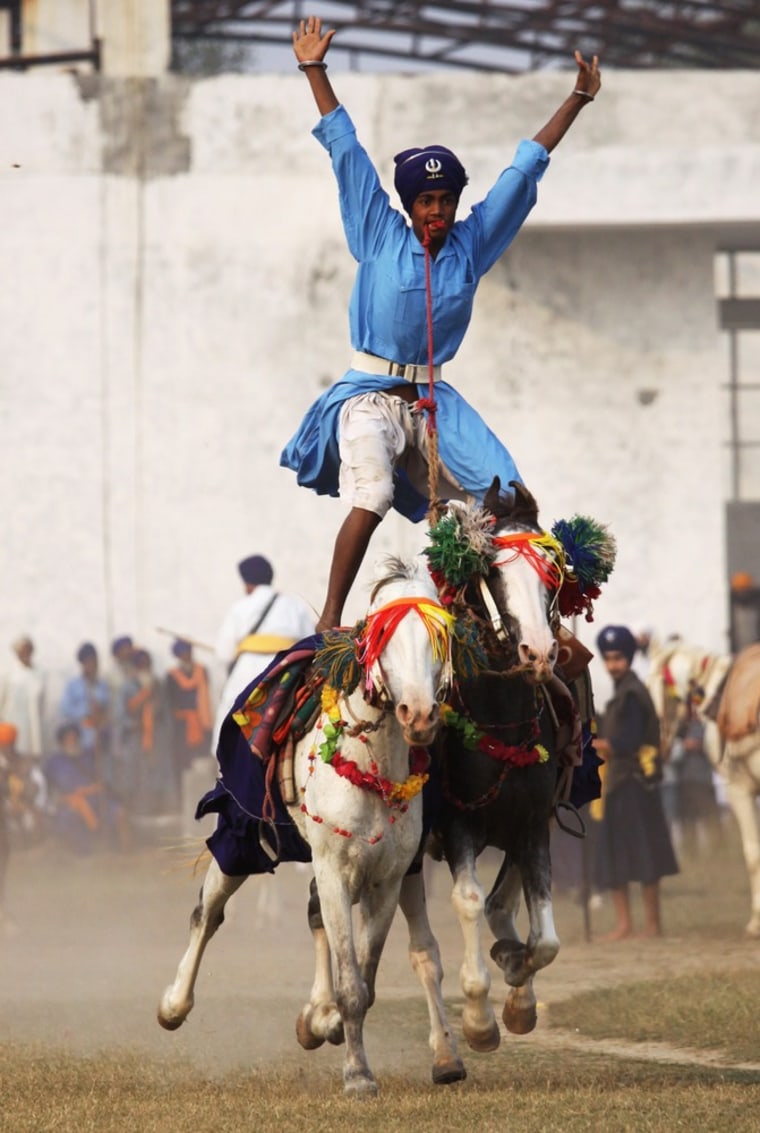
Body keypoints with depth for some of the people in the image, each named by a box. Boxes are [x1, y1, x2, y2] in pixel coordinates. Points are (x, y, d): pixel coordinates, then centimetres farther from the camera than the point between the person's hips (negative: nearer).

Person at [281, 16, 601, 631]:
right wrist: (315, 71, 3)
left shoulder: (471, 245, 8)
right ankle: (330, 619, -25)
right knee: (371, 495, -26)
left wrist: (579, 99, 12)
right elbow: (346, 151, 2)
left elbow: (524, 170, 10)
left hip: (436, 403, 5)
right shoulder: (380, 237, 1)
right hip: (371, 393, -5)